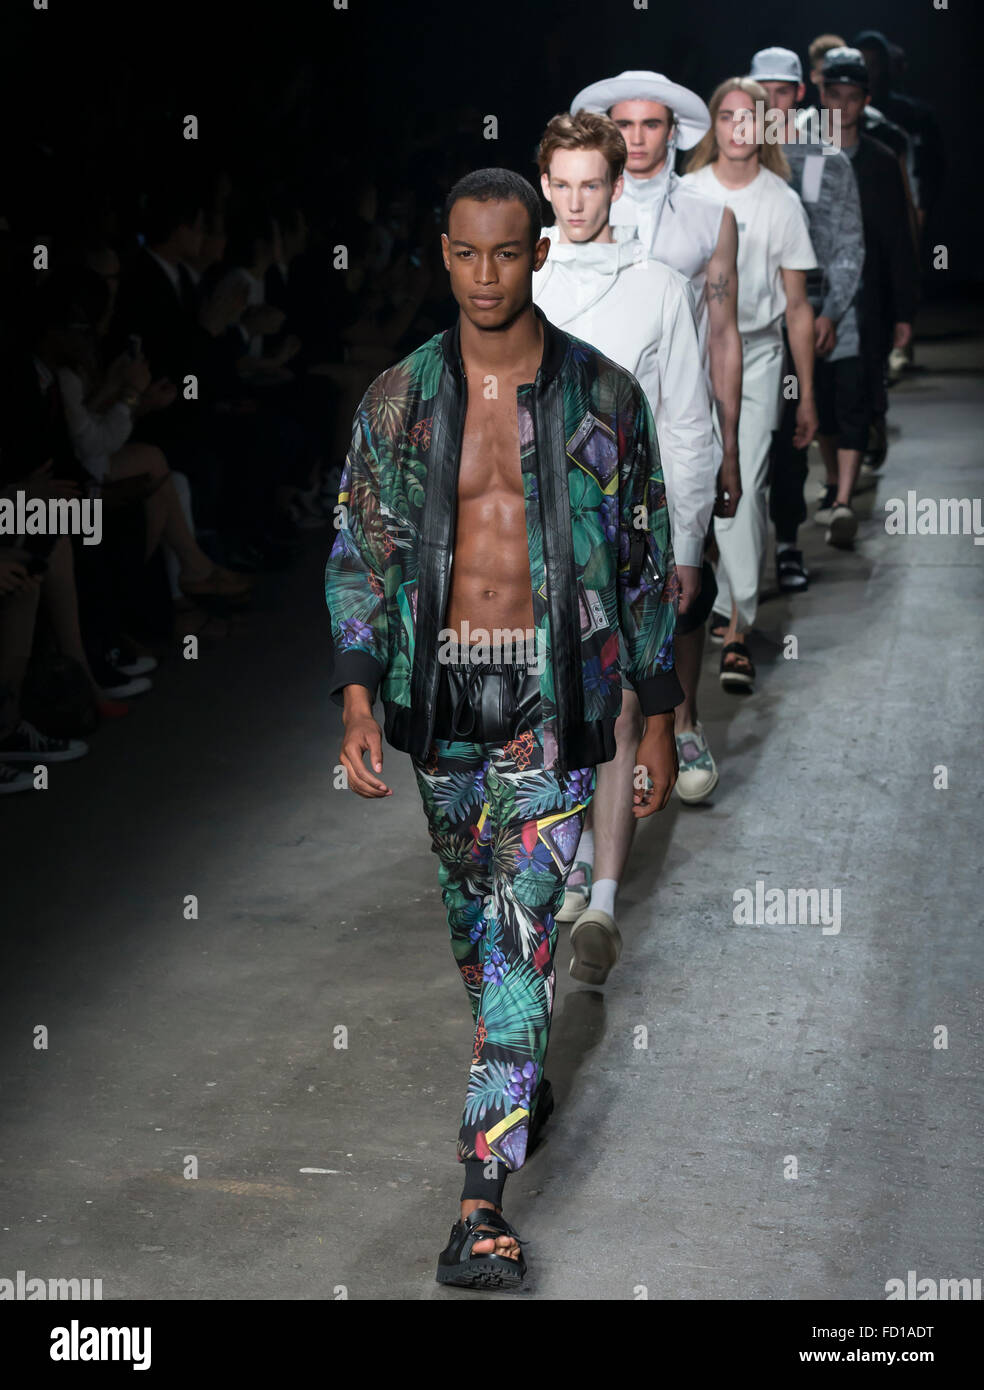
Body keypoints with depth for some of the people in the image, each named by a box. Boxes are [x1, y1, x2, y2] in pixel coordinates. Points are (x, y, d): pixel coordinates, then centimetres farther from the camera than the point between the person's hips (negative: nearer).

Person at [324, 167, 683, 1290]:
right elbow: (360, 555, 4)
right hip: (440, 689, 3)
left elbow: (647, 561, 4)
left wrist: (658, 718, 4)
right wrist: (359, 703, -7)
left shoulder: (603, 396, -2)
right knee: (472, 913, 18)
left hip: (553, 698, -3)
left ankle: (484, 1198, -12)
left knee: (519, 927, -12)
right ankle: (520, 1076, 44)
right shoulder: (399, 398, 2)